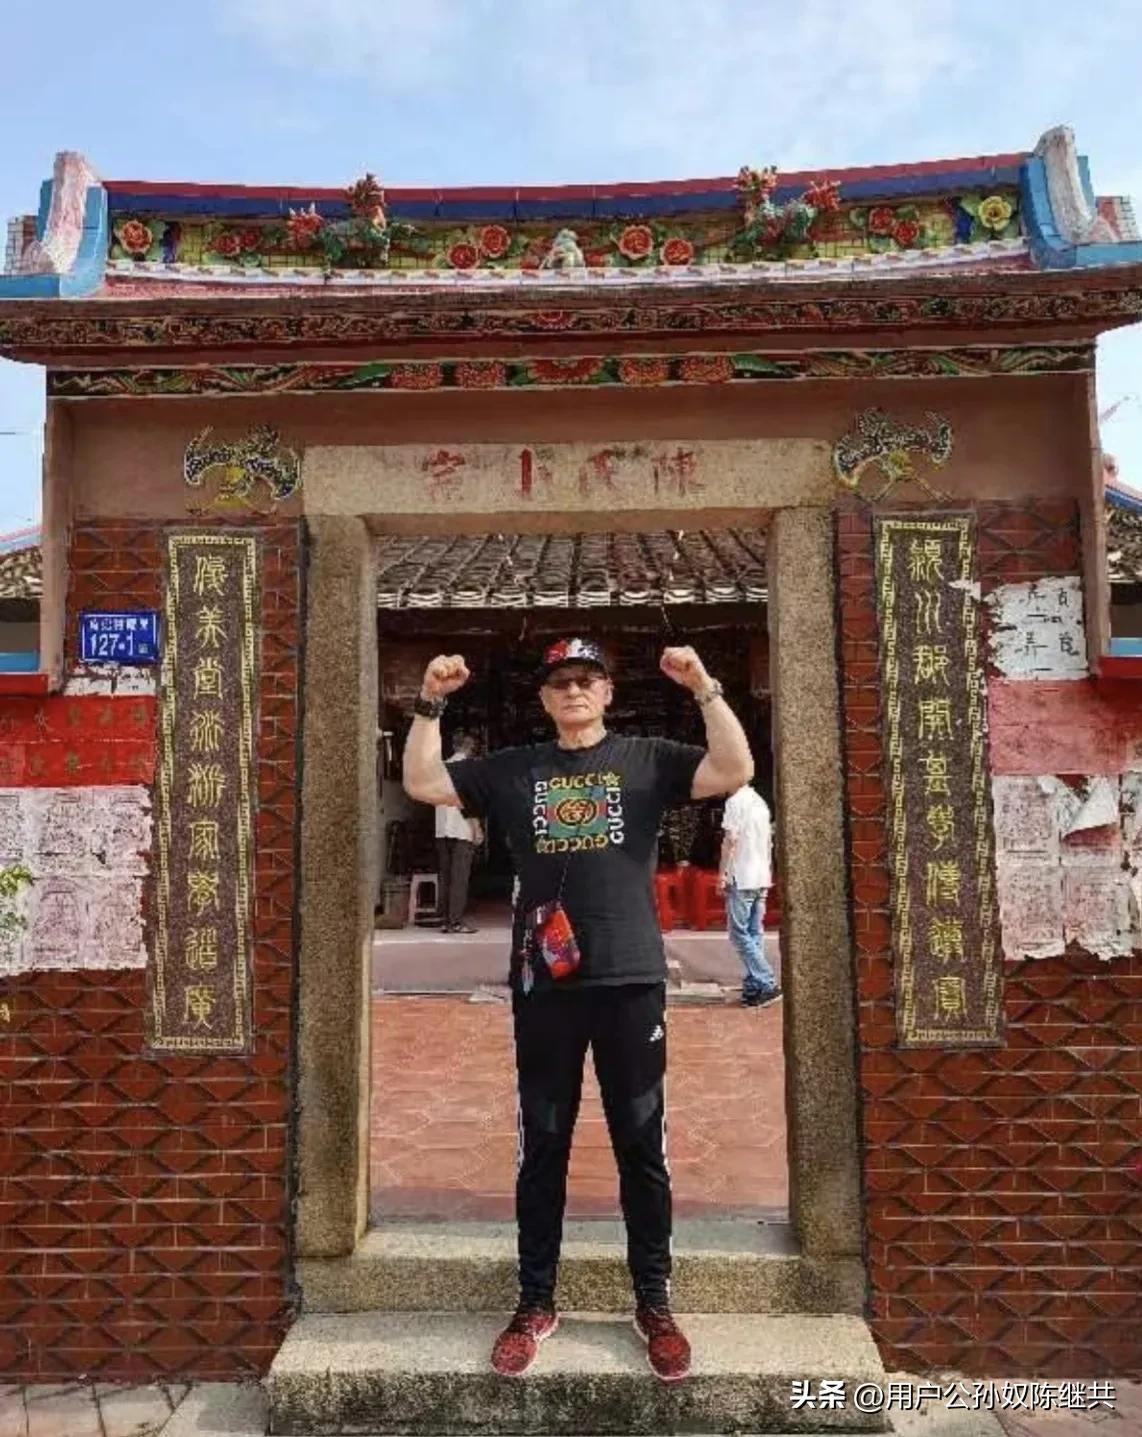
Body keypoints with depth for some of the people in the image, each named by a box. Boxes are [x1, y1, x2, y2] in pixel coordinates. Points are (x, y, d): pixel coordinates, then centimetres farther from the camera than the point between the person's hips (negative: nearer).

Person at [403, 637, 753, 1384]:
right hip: (544, 985, 2)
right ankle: (536, 1303, 29)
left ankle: (655, 1303, 27)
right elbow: (421, 783, 7)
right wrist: (431, 703, -3)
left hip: (632, 982, -1)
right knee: (543, 1146, 12)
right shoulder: (513, 770, 8)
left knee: (642, 1145, 10)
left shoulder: (647, 759, 3)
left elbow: (735, 771, -9)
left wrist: (705, 688, -17)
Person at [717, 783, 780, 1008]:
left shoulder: (735, 801, -10)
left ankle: (768, 985, -9)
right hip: (762, 879, 8)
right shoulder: (760, 802, 14)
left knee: (740, 934, -3)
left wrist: (722, 873, -11)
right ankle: (753, 988, 11)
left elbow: (731, 839, -16)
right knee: (756, 934, 10)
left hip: (741, 879, -8)